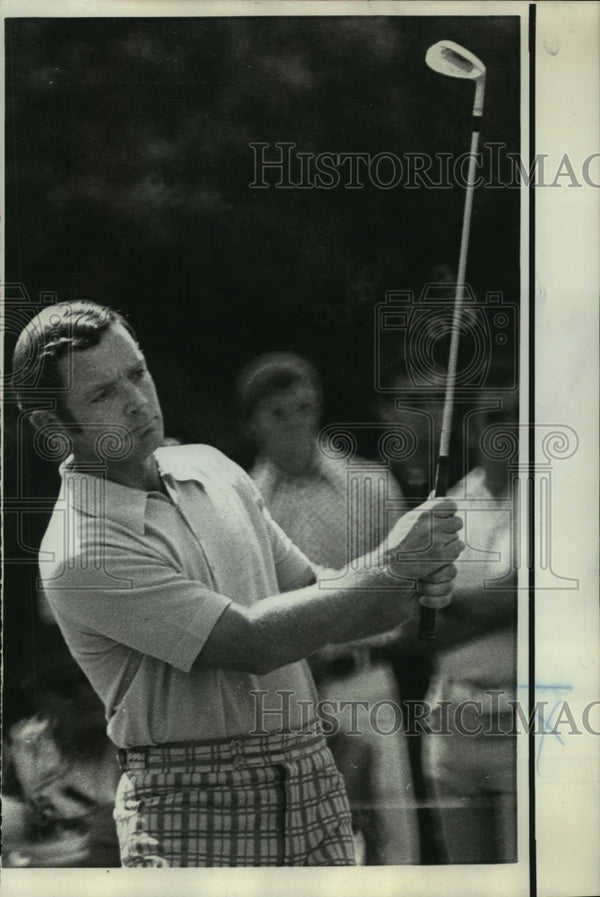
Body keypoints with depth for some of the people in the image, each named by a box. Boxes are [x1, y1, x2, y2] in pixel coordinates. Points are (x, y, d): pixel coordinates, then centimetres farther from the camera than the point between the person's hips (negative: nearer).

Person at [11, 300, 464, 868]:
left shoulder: (210, 466, 8)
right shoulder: (80, 551, -16)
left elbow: (313, 598, 11)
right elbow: (252, 643, -20)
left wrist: (414, 579, -8)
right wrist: (391, 567, -15)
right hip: (193, 810, -6)